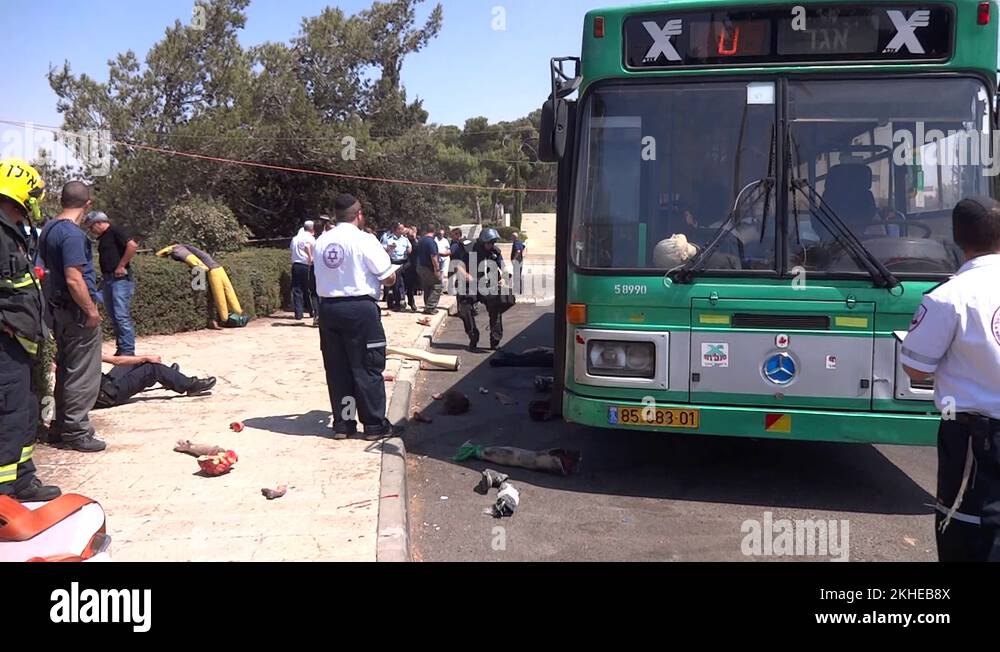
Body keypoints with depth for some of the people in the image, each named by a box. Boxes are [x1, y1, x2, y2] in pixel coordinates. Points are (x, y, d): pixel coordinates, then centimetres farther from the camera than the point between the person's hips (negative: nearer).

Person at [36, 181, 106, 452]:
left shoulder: (48, 229, 10)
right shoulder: (72, 234, -19)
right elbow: (74, 279, -24)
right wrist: (91, 311, -16)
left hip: (58, 309, 10)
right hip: (77, 312, -10)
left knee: (65, 371, 18)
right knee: (83, 375, -1)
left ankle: (60, 427, 26)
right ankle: (76, 432, 5)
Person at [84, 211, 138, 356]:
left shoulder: (115, 230, -7)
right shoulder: (102, 238, 20)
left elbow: (133, 246, -21)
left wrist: (121, 266, -17)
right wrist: (104, 276, 14)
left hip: (120, 279, -10)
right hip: (107, 279, 10)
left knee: (121, 316, -13)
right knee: (113, 316, 10)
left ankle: (128, 351, -11)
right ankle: (120, 349, 16)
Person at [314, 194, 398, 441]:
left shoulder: (321, 241, 6)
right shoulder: (364, 240, -9)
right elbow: (389, 278, -7)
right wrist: (378, 279, 15)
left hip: (328, 308, 5)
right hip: (360, 308, -5)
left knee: (337, 368, 11)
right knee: (368, 368, 3)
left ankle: (342, 424, 16)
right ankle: (374, 425, 9)